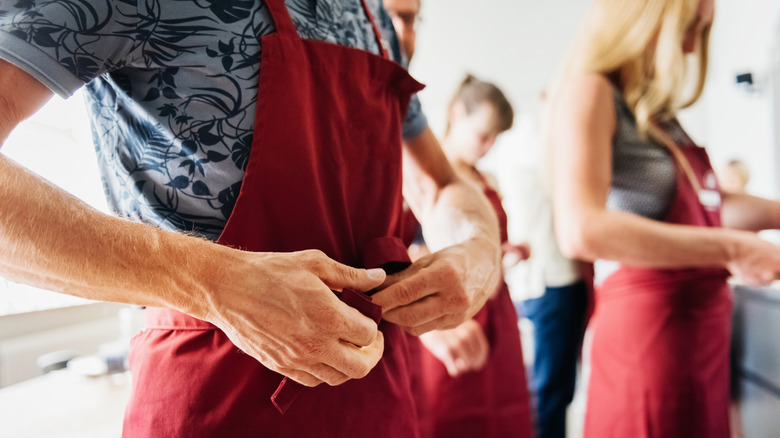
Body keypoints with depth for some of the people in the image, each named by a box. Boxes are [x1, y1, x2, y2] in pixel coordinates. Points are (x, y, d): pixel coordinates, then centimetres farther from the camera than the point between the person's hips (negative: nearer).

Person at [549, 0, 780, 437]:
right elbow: (581, 231, -28)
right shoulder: (589, 91, -12)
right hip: (647, 331, -8)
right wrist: (729, 249, -22)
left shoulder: (657, 110, 12)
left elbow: (707, 206, 23)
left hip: (705, 333, 8)